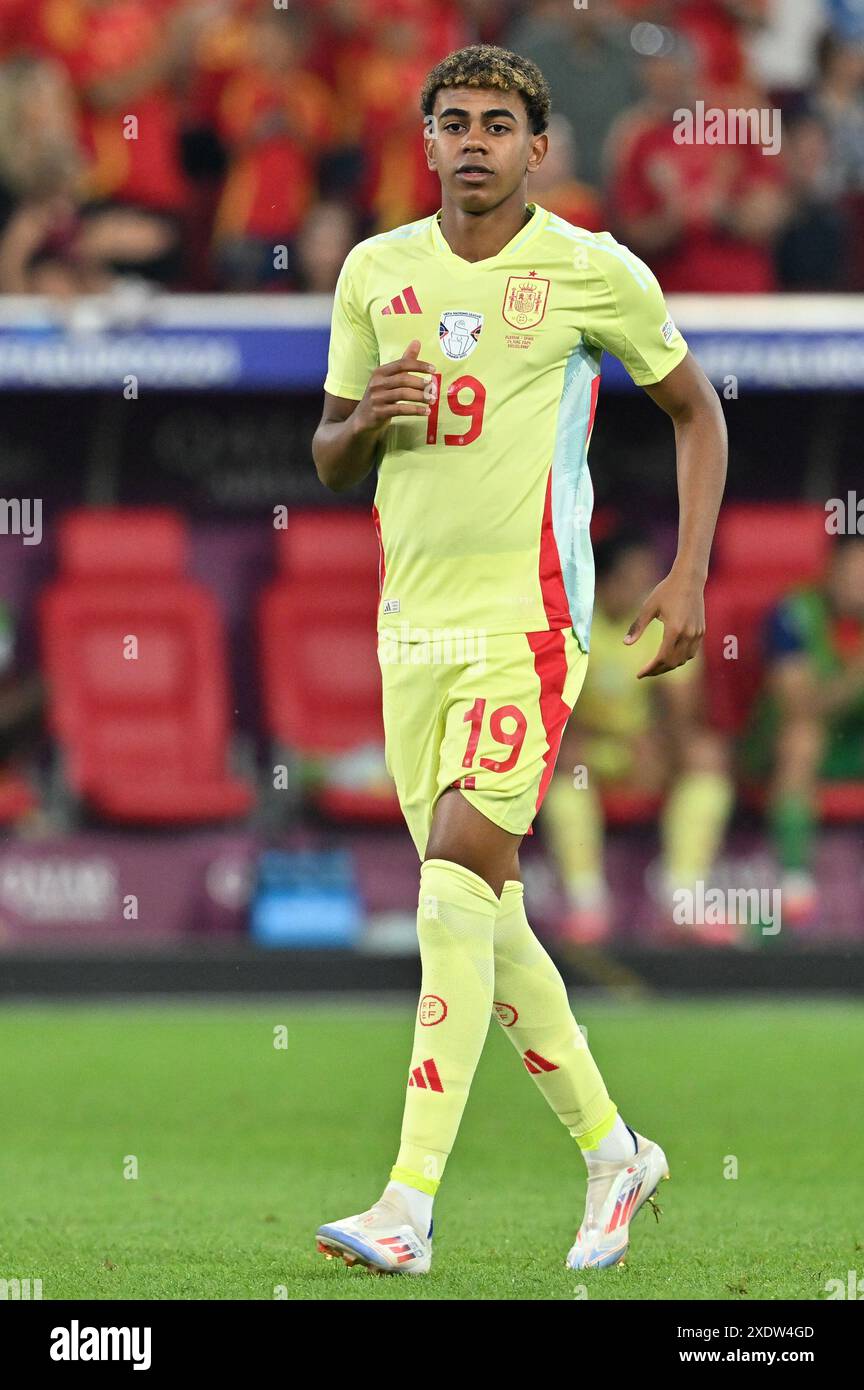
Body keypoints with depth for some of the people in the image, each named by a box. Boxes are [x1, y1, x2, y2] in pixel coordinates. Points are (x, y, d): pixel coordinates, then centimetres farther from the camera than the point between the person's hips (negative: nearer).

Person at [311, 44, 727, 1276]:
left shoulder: (595, 272, -3)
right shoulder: (376, 271, 8)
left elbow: (696, 410, 10)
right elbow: (329, 457, 16)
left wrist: (689, 574, 1)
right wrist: (367, 420, -7)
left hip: (527, 620, -5)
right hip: (413, 619, 5)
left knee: (457, 883, -17)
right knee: (483, 909, 8)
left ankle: (411, 1206, -21)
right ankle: (611, 1151, 26)